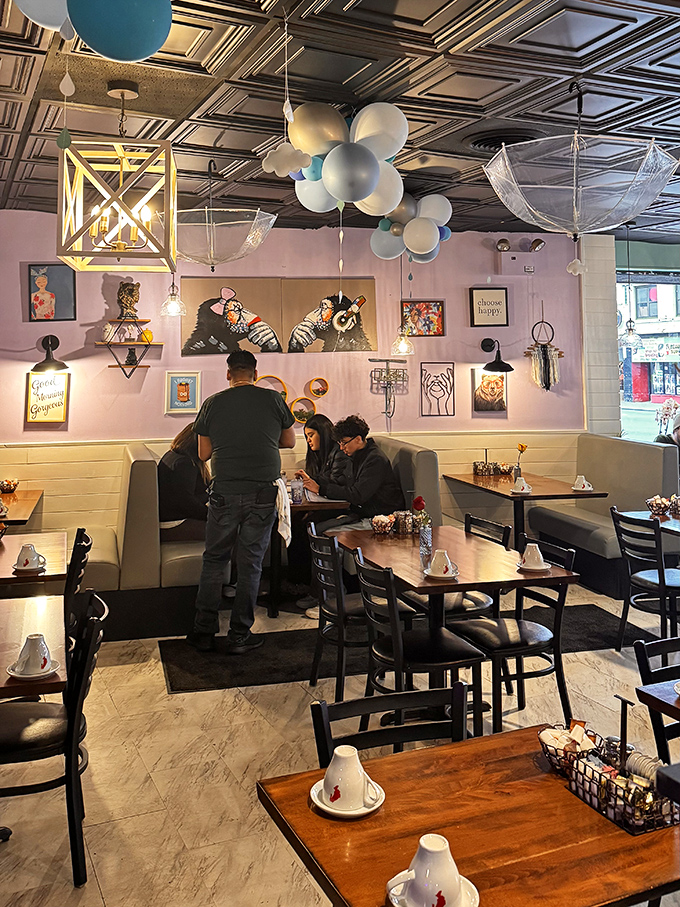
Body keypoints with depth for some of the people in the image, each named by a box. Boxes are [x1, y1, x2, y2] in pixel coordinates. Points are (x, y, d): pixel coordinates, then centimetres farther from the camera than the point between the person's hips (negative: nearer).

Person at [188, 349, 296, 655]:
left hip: (224, 492, 0)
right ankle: (239, 635, 13)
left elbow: (204, 453, 8)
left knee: (214, 560, 13)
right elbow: (289, 441, 14)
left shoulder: (213, 403, 2)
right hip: (263, 492, 0)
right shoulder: (273, 399, 1)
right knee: (250, 563, 7)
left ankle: (203, 631, 17)